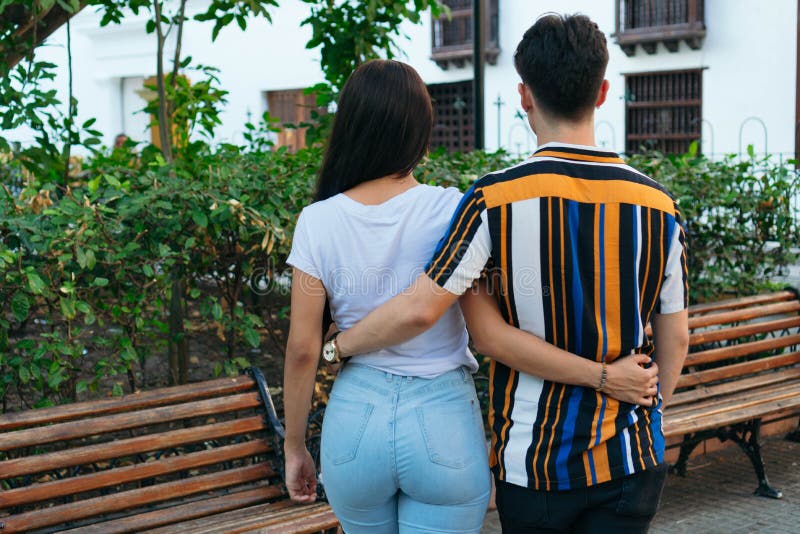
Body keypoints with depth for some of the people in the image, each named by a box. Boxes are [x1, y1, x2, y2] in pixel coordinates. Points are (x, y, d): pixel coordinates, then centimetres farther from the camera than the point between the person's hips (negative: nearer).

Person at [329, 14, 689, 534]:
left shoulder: (495, 200, -15)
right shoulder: (659, 206, -4)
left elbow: (418, 310, -18)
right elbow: (675, 341, 3)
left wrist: (338, 345, 0)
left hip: (535, 460, -2)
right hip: (631, 461, 3)